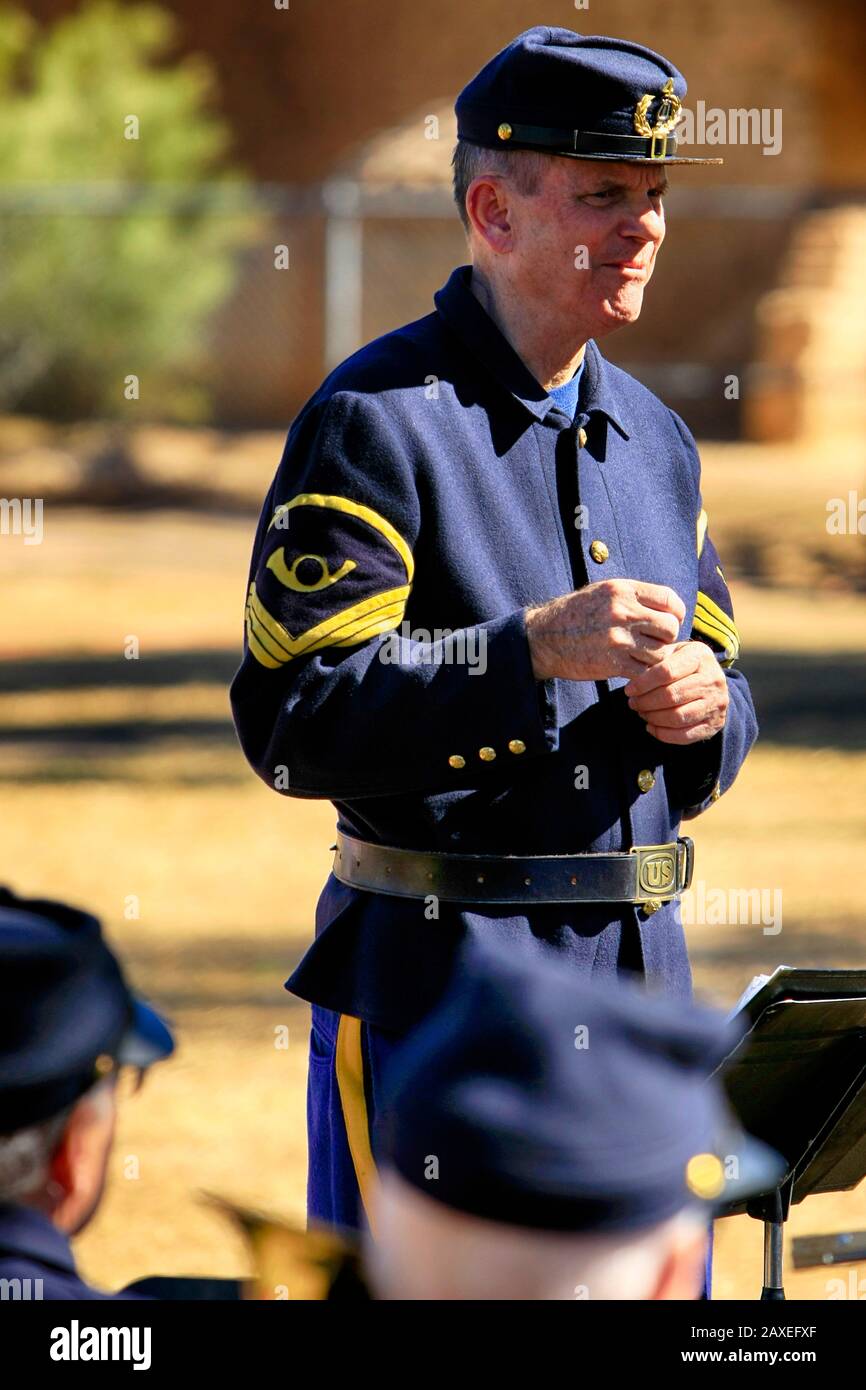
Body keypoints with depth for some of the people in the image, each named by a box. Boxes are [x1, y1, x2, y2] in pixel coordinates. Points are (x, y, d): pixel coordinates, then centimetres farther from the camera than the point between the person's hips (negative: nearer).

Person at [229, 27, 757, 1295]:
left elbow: (720, 687, 22)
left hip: (640, 961, 7)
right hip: (439, 984, -7)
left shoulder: (653, 439, 15)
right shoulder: (376, 423, -9)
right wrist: (536, 647, -25)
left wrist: (701, 707, -3)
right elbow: (292, 720, -17)